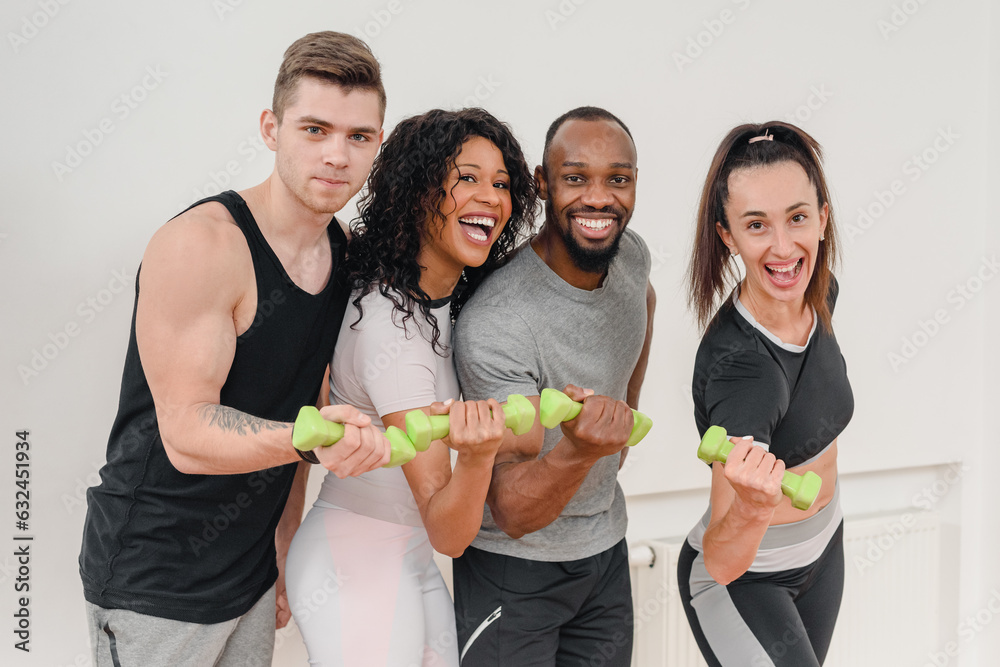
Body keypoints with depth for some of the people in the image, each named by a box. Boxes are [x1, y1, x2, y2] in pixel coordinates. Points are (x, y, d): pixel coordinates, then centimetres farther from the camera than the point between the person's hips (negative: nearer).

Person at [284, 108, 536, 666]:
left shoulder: (450, 297, 2)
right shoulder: (392, 327, -26)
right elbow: (448, 533, -26)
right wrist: (476, 454, -45)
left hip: (408, 559, 9)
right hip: (355, 568, -9)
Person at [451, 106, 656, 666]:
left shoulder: (630, 253, -7)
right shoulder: (494, 324, -29)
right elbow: (512, 513, -30)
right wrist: (577, 452, -50)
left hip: (607, 550, 6)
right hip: (514, 567, -6)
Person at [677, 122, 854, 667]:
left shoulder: (819, 291, -11)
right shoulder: (736, 366, -34)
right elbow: (721, 563, -35)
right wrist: (752, 510, -54)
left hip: (823, 551, 7)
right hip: (744, 581, -7)